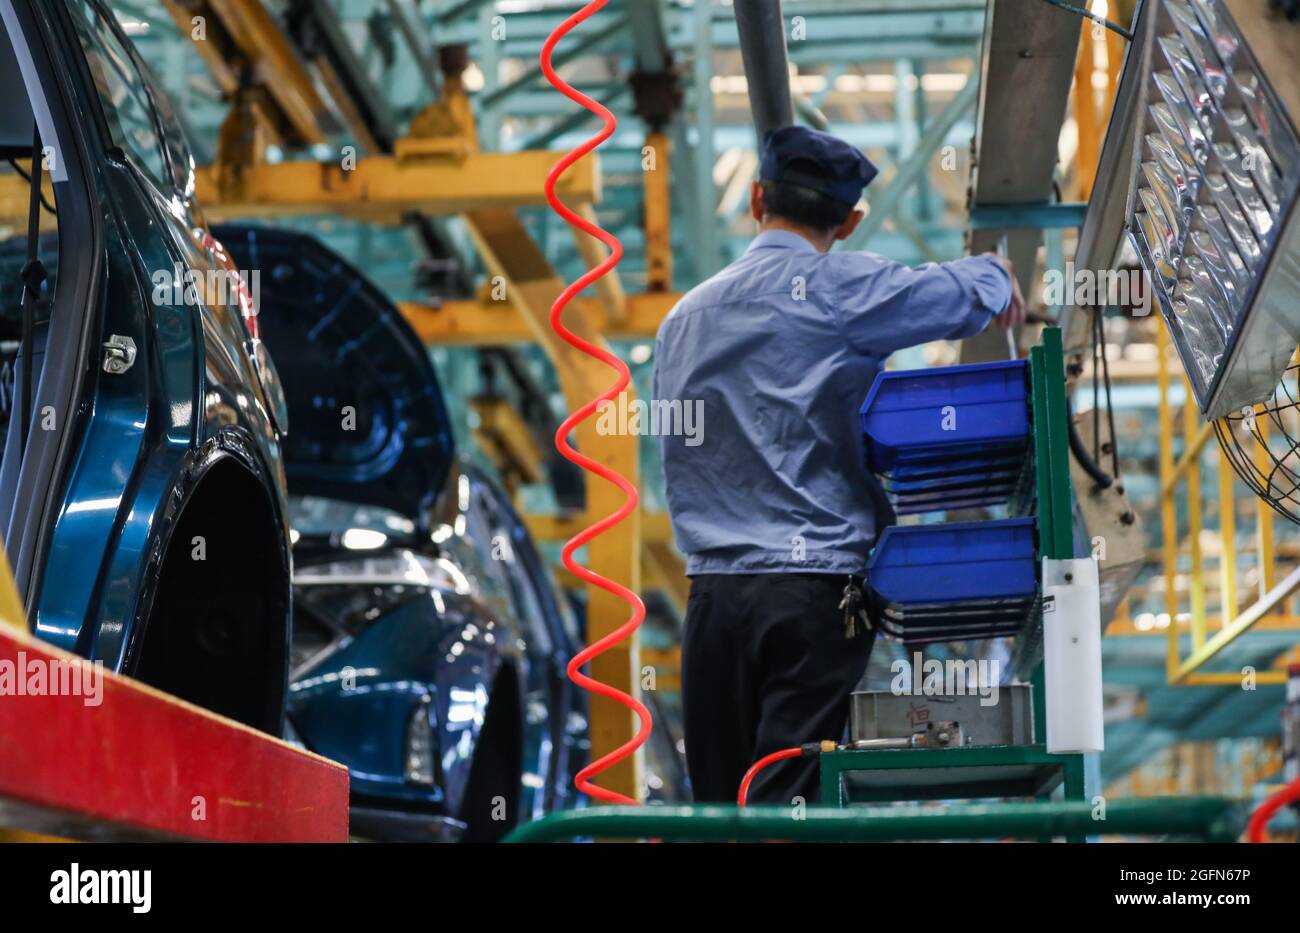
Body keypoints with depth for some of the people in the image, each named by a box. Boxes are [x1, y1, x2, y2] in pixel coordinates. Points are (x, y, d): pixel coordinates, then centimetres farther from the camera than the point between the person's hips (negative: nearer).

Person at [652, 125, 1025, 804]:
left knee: (718, 799, 8)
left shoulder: (682, 317, 15)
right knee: (787, 804, -8)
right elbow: (965, 294, -5)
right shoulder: (832, 289, -5)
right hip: (815, 583, -5)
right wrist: (997, 278, 17)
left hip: (711, 591, 5)